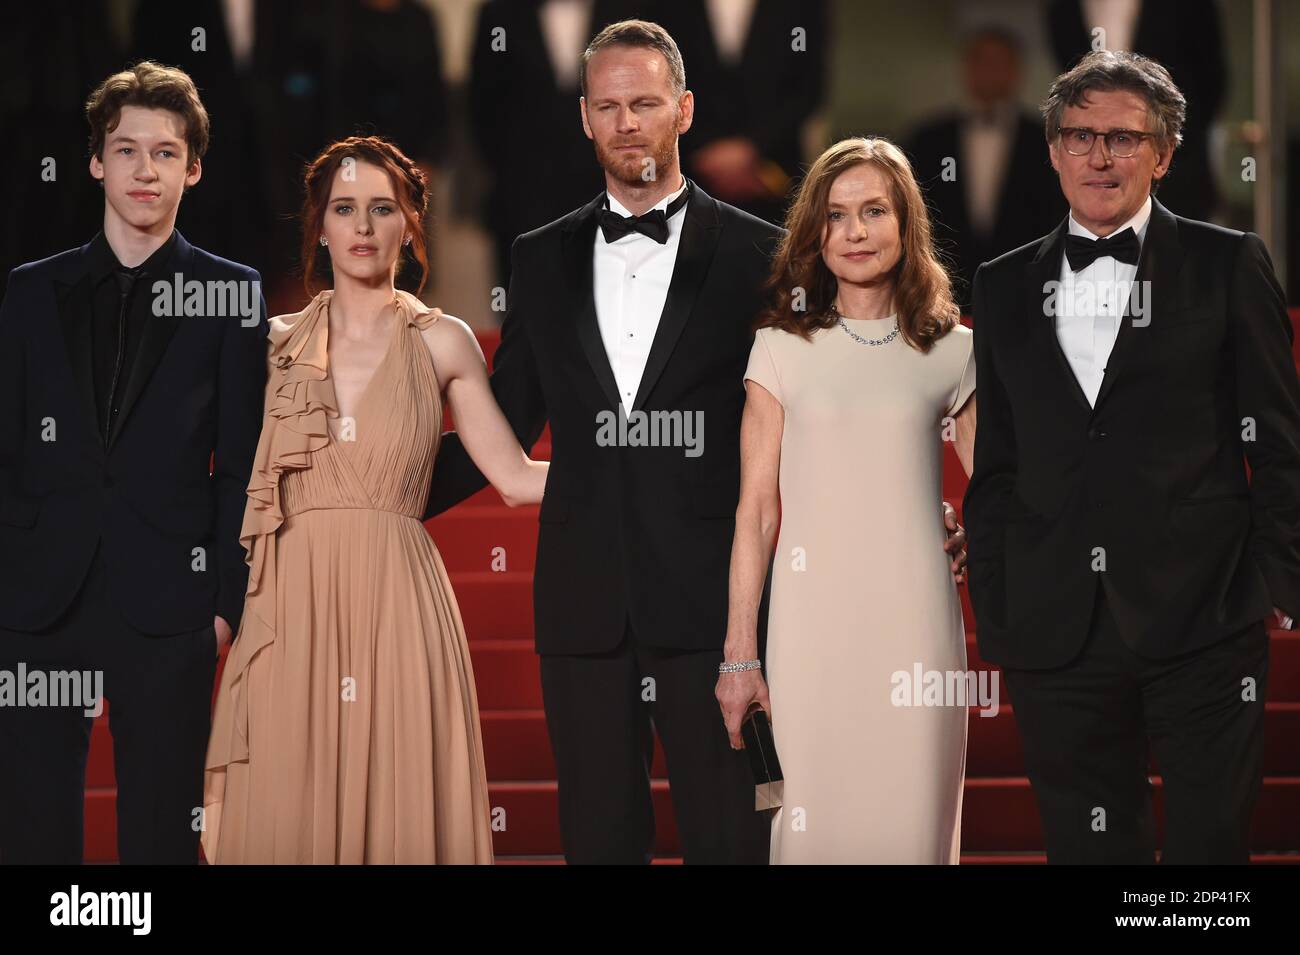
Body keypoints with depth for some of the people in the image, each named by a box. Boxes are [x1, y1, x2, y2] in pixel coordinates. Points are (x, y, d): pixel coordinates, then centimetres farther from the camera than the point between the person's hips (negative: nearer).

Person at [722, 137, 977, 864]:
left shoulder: (953, 353, 7)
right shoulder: (781, 349, 4)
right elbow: (758, 511, 2)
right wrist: (739, 655, -2)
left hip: (916, 621, 1)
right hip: (812, 623, -1)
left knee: (913, 817, 3)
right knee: (815, 818, 1)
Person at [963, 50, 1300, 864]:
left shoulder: (1228, 268, 4)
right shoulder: (1006, 287, 13)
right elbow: (995, 467, 14)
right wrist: (992, 615, 8)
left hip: (1203, 628, -3)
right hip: (1055, 637, 3)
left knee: (1211, 842, -1)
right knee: (1086, 847, 7)